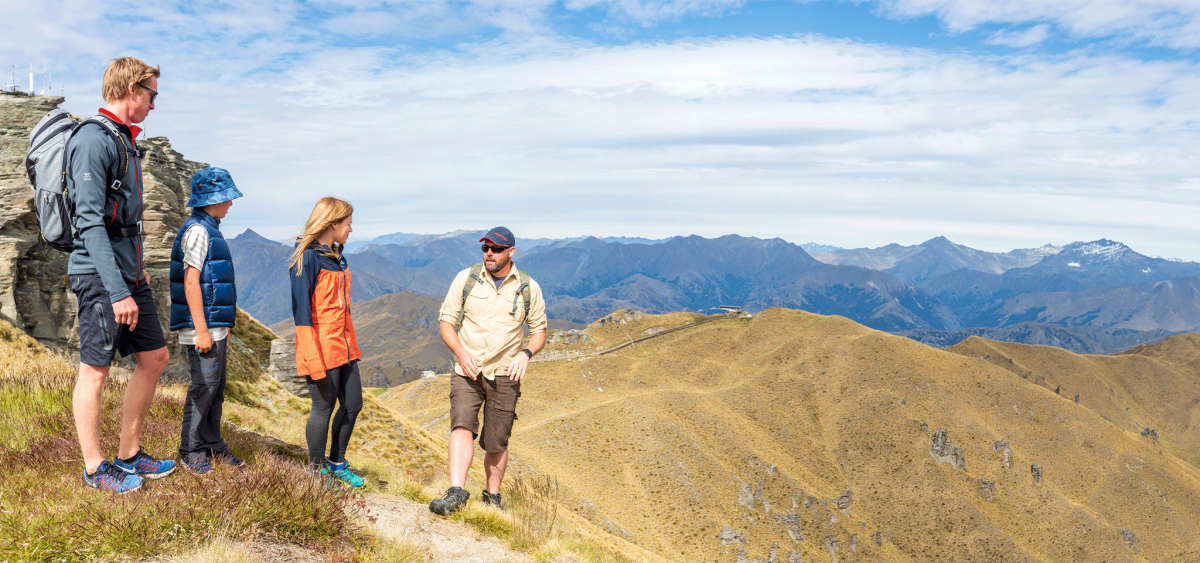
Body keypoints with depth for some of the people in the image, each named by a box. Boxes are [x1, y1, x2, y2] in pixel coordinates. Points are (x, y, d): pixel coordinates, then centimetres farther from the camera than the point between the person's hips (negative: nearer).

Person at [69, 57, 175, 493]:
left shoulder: (124, 140, 15)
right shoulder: (93, 140, -14)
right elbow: (90, 223, -21)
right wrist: (118, 291, -25)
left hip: (128, 272, 10)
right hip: (99, 275, -10)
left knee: (155, 356, 12)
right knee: (95, 370, 1)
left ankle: (129, 455, 24)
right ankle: (95, 469, 14)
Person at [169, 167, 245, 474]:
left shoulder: (210, 230, 17)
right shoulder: (197, 230, -13)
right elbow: (191, 283, -19)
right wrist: (202, 331, -20)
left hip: (215, 325, 10)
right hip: (203, 326, -10)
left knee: (216, 385, 13)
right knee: (204, 384, -4)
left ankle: (212, 444, 22)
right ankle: (190, 451, 7)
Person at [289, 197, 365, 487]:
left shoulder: (337, 256, 12)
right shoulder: (307, 258, -13)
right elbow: (301, 311, -16)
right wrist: (313, 360, -19)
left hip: (344, 346, 8)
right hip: (321, 349, -8)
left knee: (352, 405, 12)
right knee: (323, 408, 3)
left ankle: (337, 462, 30)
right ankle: (316, 471, 21)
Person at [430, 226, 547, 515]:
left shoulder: (529, 288, 1)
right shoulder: (466, 279, -1)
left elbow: (539, 330, 9)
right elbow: (446, 321, 3)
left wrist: (525, 354, -12)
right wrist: (461, 352, -15)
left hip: (505, 375, 1)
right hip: (467, 371, 0)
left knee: (496, 442, 6)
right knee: (462, 425, -21)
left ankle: (492, 496, 25)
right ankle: (456, 492, -24)